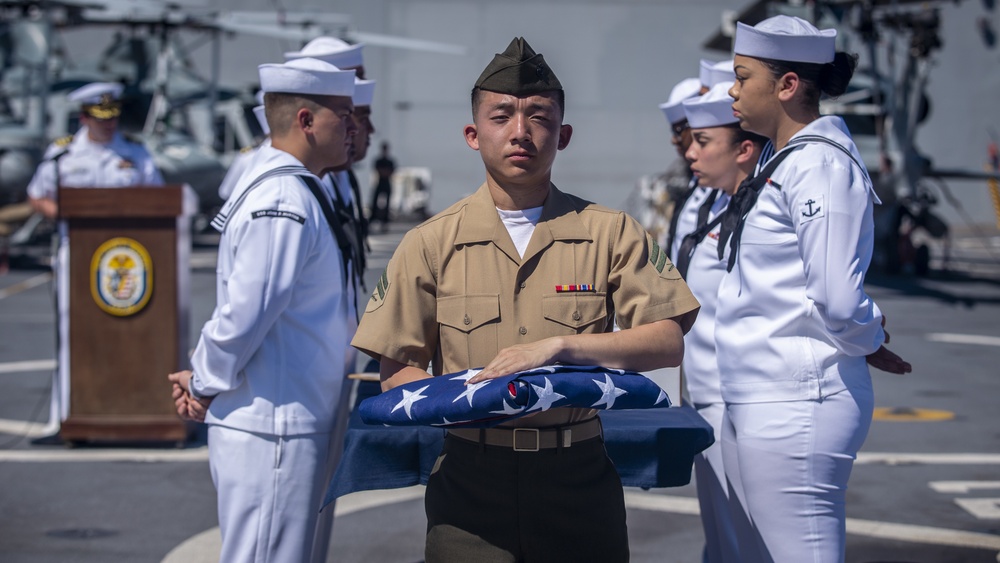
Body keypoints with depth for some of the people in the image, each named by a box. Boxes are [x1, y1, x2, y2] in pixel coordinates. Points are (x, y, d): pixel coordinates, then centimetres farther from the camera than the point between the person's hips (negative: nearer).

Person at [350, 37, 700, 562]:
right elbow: (396, 371, 4)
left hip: (580, 480, 1)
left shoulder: (609, 233, 5)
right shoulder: (430, 244, 4)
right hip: (470, 481, -1)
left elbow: (668, 341, -4)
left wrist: (557, 347, -16)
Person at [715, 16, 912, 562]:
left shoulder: (821, 164, -16)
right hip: (751, 404, 10)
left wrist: (867, 340, -4)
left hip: (794, 408, -10)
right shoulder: (783, 163, 15)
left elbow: (838, 299, -21)